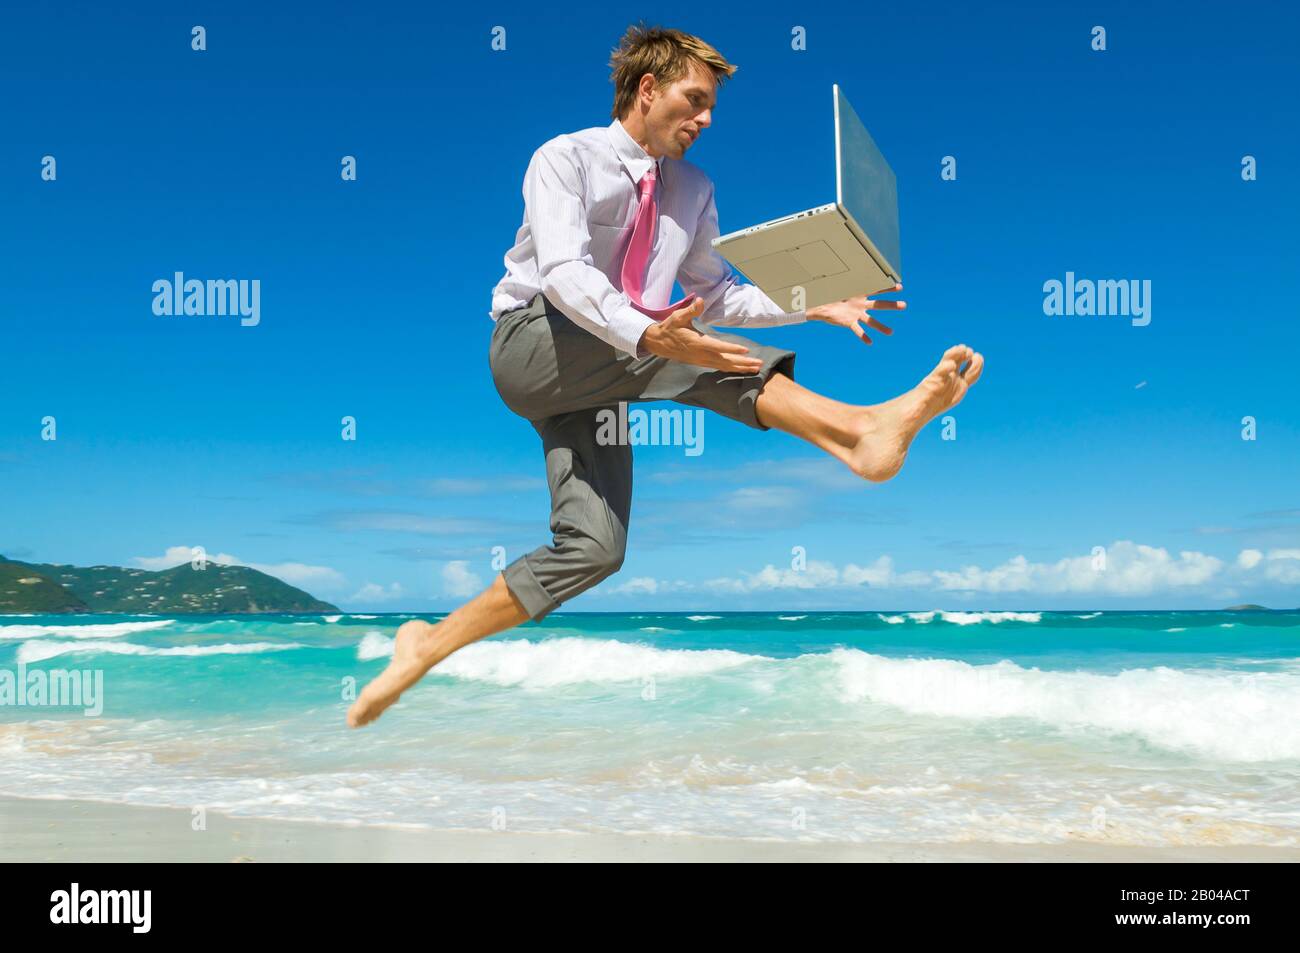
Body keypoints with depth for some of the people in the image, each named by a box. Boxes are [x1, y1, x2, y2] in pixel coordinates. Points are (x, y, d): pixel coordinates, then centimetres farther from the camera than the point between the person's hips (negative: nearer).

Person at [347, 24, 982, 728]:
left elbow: (715, 295, 21)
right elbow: (563, 271, -20)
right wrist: (649, 335, -39)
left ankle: (428, 647, -7)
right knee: (699, 357, -31)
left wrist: (817, 306, 7)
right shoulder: (564, 159, -4)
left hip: (605, 370, 6)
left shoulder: (692, 191, 16)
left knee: (593, 547, -12)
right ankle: (859, 430, -42)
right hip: (531, 344, -6)